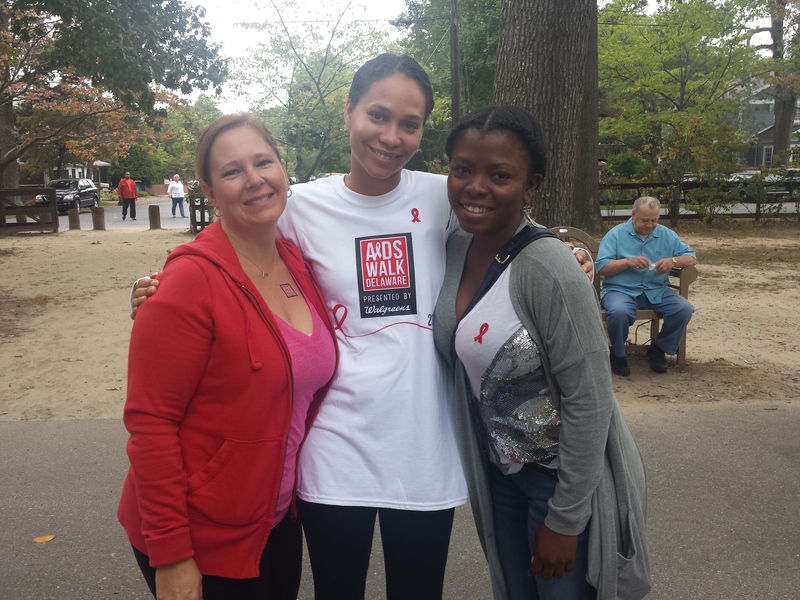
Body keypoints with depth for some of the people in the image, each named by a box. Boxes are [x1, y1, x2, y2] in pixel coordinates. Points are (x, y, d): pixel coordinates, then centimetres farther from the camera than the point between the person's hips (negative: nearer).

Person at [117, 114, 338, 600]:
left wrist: (299, 489, 8)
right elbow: (151, 422, -20)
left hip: (278, 520, 7)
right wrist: (171, 557, -18)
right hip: (202, 539, -6)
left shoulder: (298, 264, -1)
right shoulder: (191, 280, -20)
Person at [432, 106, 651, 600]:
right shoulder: (455, 249, -5)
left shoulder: (548, 269, -25)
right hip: (497, 467, 6)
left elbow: (589, 401, -22)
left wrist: (564, 518, -16)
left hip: (566, 473, -6)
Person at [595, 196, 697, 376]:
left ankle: (659, 349, 6)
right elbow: (601, 268, -7)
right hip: (620, 290, -4)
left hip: (657, 291, 4)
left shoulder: (667, 235, 11)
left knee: (684, 309, -20)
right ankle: (618, 354, -5)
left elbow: (691, 257, 8)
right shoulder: (616, 235, 0)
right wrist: (628, 262, -21)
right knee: (619, 312, -36)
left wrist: (673, 261, -13)